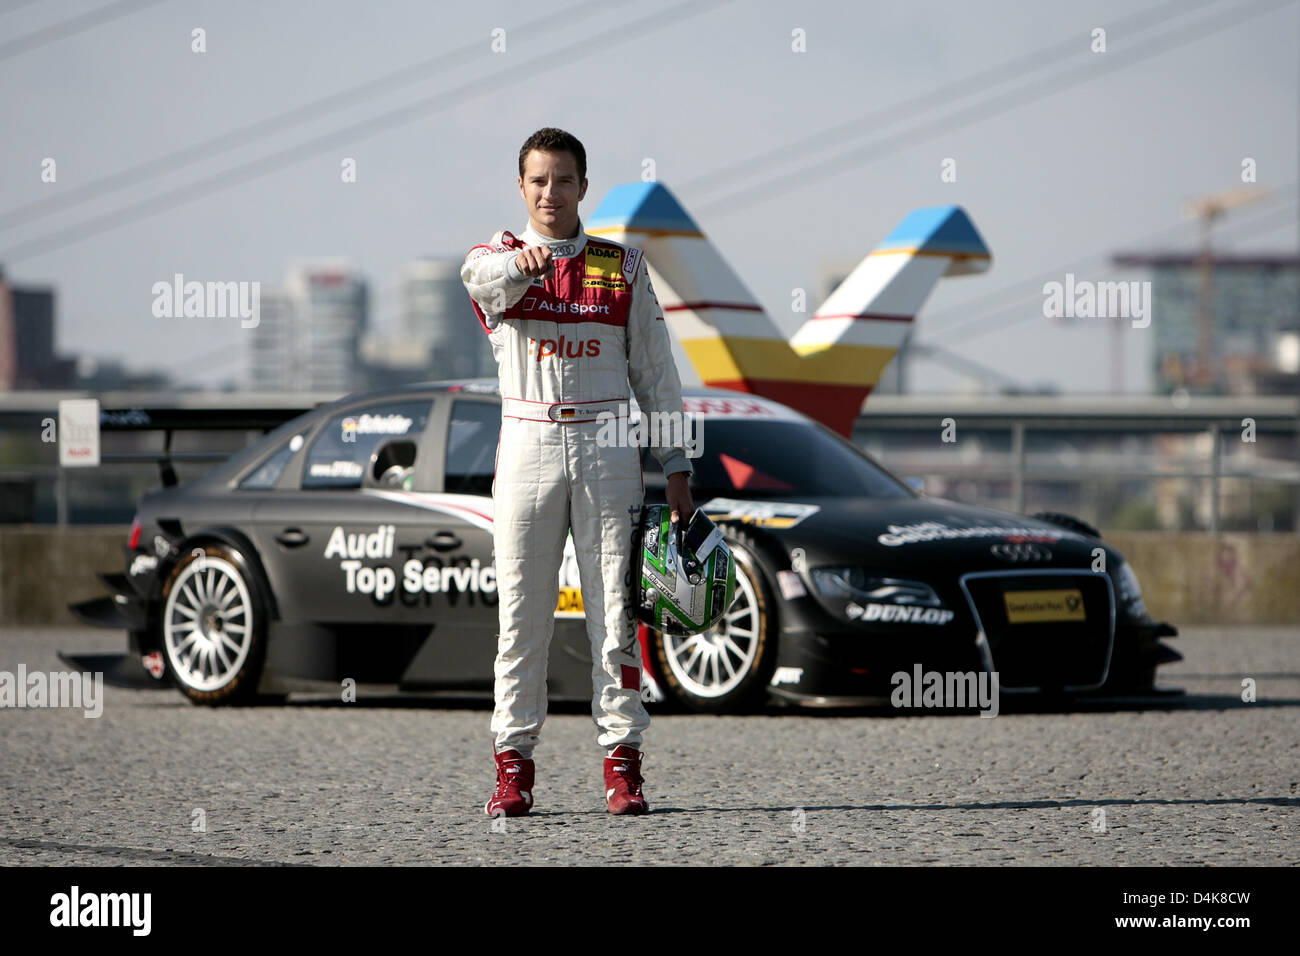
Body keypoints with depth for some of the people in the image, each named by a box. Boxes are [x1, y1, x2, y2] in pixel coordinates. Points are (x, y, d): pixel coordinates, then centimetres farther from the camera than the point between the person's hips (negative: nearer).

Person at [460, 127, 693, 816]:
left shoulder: (622, 267, 11)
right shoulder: (495, 259, 6)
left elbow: (654, 371, 11)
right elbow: (484, 276, -21)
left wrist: (676, 467, 5)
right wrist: (522, 263, -45)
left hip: (607, 444, 1)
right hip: (528, 445, -1)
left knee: (614, 609, -2)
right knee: (521, 611, -1)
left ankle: (622, 762, 0)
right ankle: (513, 766, 3)